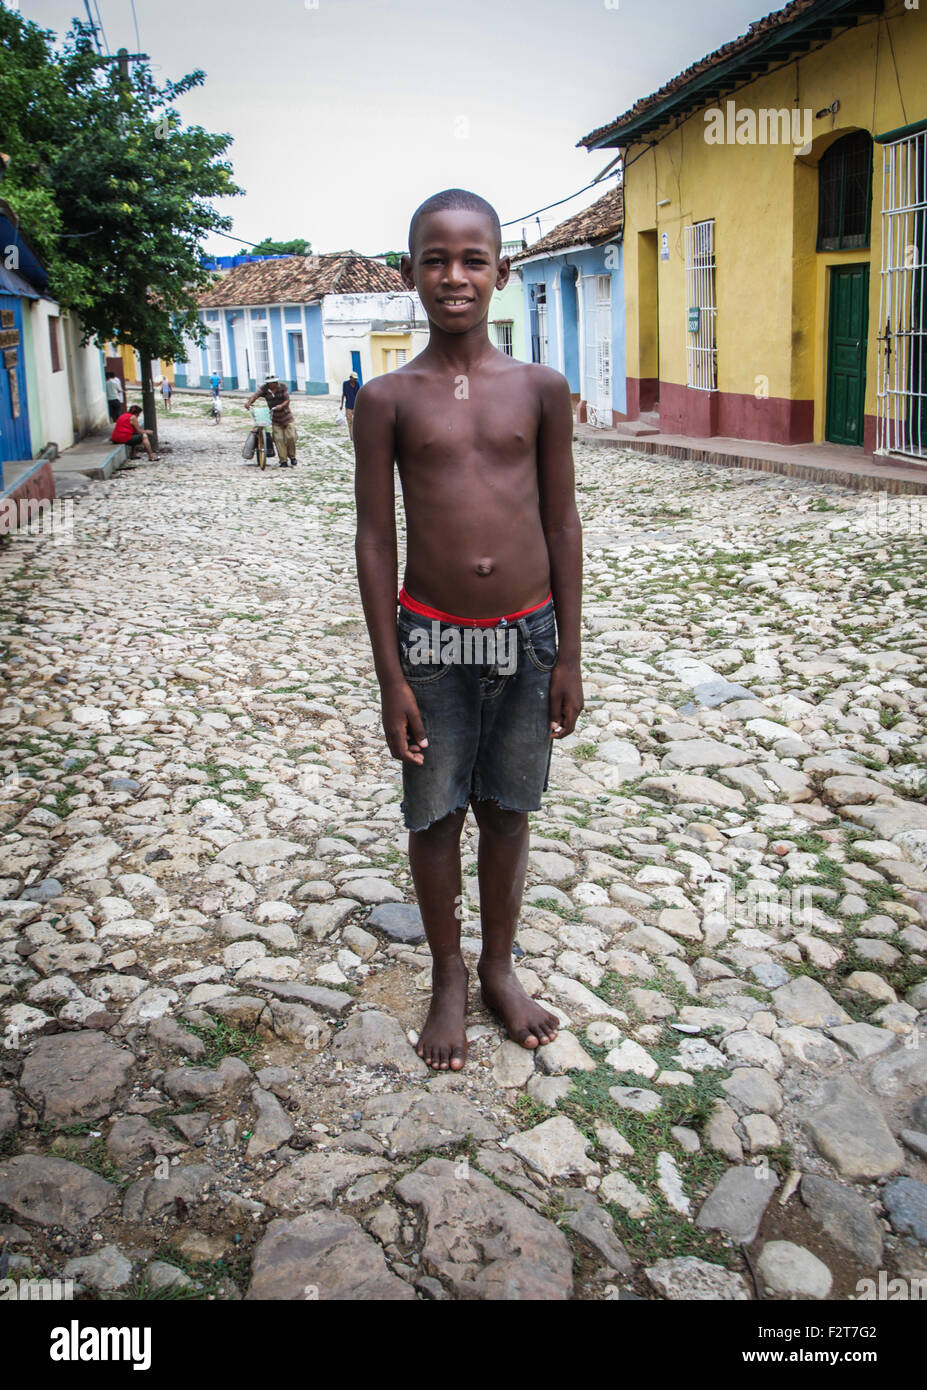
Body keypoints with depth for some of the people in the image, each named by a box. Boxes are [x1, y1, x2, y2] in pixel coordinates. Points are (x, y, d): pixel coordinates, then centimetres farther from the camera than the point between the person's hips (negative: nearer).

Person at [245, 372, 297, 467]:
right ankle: (283, 461, -1)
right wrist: (249, 403, -41)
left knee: (290, 437, -6)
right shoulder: (264, 388, -7)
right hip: (275, 418, 1)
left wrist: (281, 405, -34)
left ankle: (292, 457, 16)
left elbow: (287, 400, -13)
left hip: (286, 415, -1)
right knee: (278, 439, -7)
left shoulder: (282, 386, -9)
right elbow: (256, 395, -22)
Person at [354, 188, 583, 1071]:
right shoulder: (387, 399, -4)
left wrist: (568, 656, 2)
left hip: (527, 635, 1)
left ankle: (499, 968, 36)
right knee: (434, 817, 11)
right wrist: (391, 676, -6)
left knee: (507, 810, 15)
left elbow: (561, 522, 4)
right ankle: (447, 978, 33)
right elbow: (375, 538, -3)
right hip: (433, 639, -1)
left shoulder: (541, 389, 0)